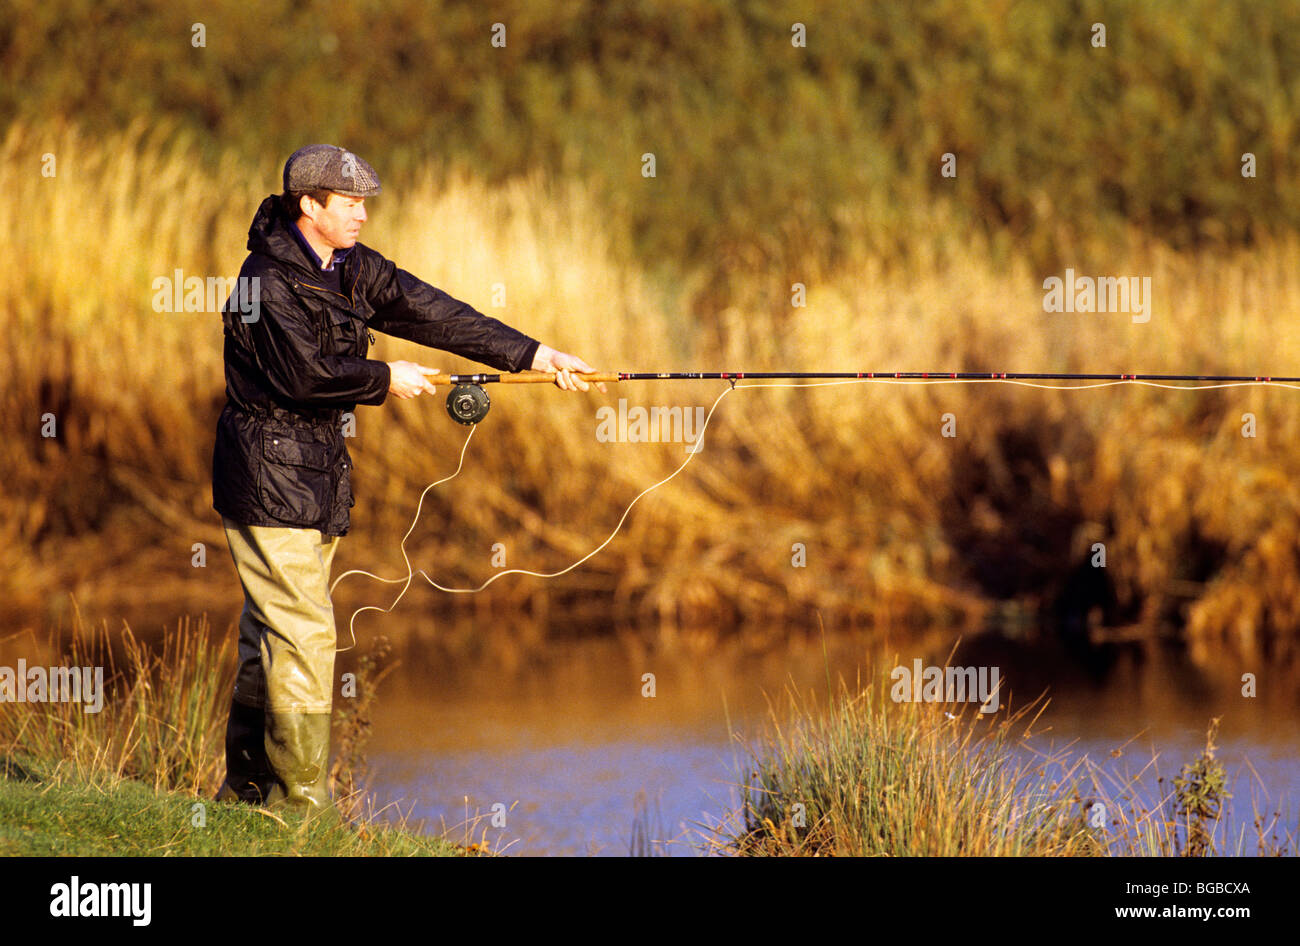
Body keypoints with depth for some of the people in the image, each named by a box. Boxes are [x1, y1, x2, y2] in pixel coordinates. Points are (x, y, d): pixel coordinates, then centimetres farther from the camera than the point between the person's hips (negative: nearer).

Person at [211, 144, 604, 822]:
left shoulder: (353, 269, 10)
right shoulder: (270, 281, -16)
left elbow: (432, 314, 7)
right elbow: (303, 374, -22)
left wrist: (532, 354, 2)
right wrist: (385, 380, -9)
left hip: (316, 476, 9)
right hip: (269, 478, -9)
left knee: (271, 634, 13)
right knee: (302, 636, -10)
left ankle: (247, 785, 21)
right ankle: (301, 800, -7)